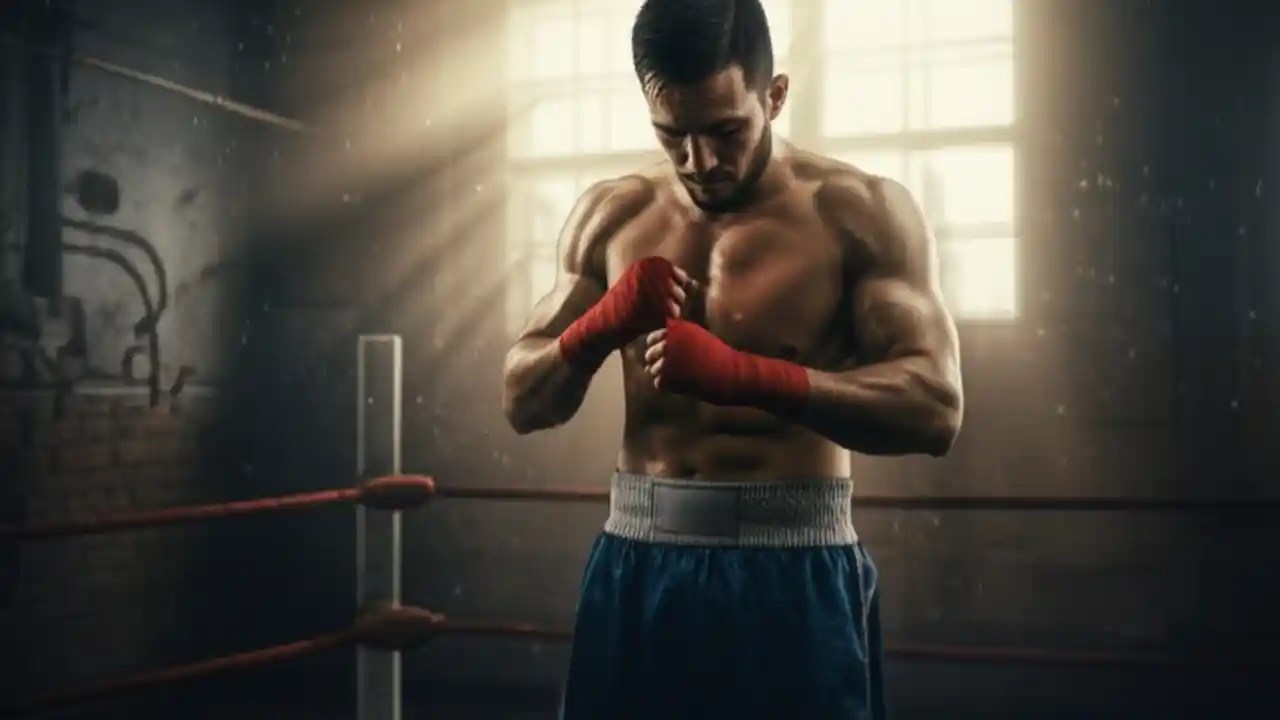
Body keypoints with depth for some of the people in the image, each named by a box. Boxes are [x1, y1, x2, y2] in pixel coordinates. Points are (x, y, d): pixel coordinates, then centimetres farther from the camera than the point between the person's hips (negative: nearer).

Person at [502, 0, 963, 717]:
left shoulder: (862, 212, -6)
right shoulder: (611, 215, 5)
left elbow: (936, 408, -16)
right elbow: (523, 403, 7)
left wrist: (744, 374, -28)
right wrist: (600, 327, -13)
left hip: (795, 579, -3)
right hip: (637, 570, 4)